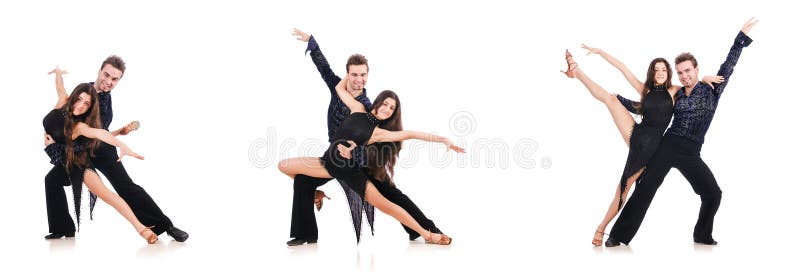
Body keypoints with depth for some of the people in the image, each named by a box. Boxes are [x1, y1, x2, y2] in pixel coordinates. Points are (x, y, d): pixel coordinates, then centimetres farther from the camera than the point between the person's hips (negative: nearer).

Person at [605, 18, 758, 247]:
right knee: (645, 189, -9)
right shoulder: (674, 96, 12)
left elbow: (728, 66, 4)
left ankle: (702, 235, 20)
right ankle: (619, 236, -9)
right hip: (667, 147, 0)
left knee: (713, 194, -3)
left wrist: (742, 36, 1)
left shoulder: (711, 91, 7)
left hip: (691, 154, 0)